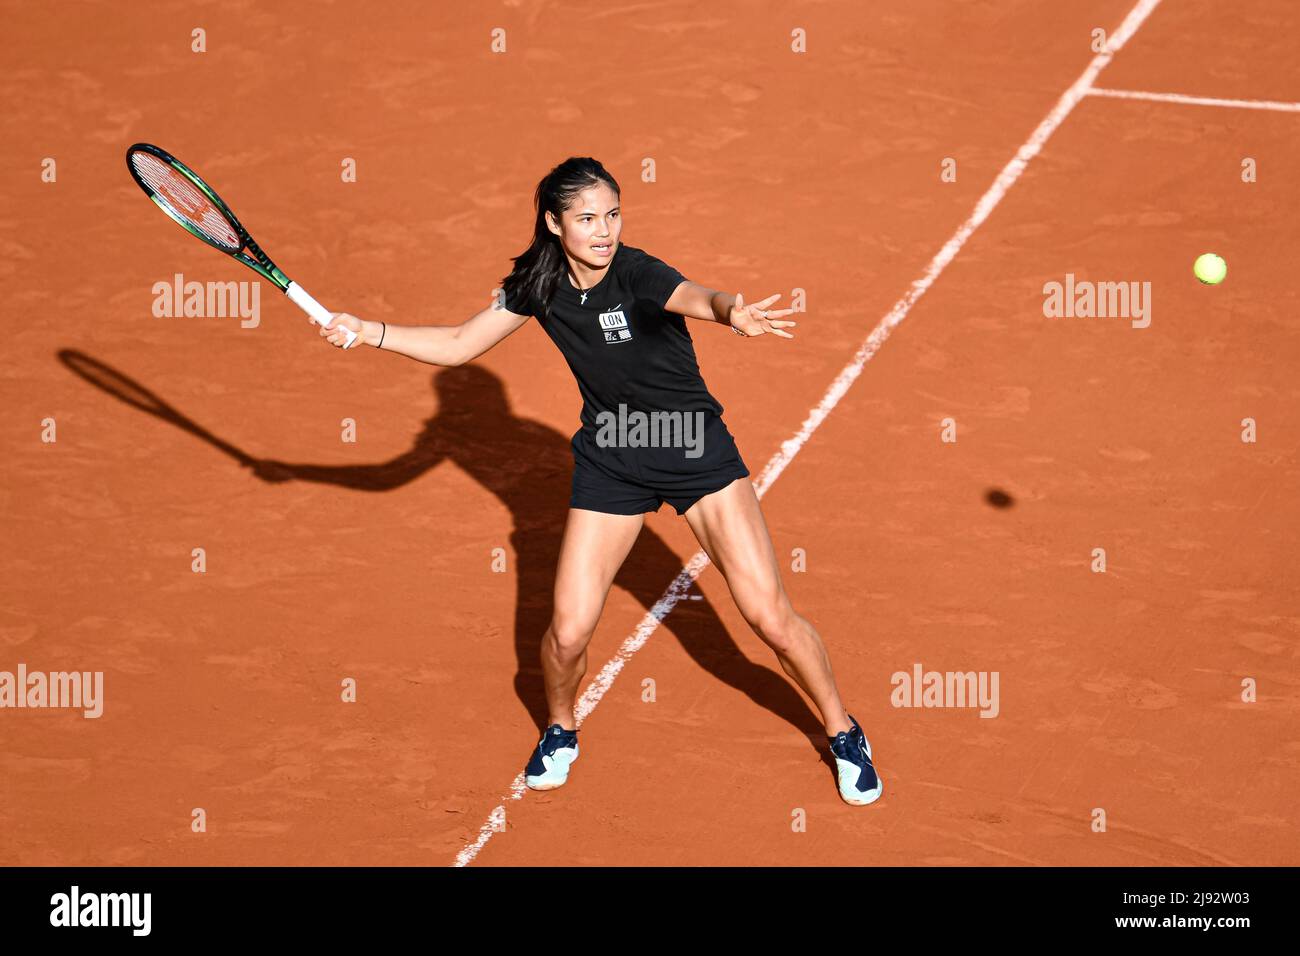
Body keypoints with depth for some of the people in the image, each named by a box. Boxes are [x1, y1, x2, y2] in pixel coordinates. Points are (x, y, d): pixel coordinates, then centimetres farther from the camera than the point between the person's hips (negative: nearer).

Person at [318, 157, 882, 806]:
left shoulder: (637, 273, -24)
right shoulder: (538, 284, -8)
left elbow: (692, 296, -48)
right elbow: (458, 346, 4)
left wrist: (732, 313, -71)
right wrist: (371, 332, -8)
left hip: (696, 447, -3)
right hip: (610, 459, 3)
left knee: (769, 615, -6)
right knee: (568, 632, -4)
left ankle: (842, 731, 18)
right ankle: (560, 730, 29)